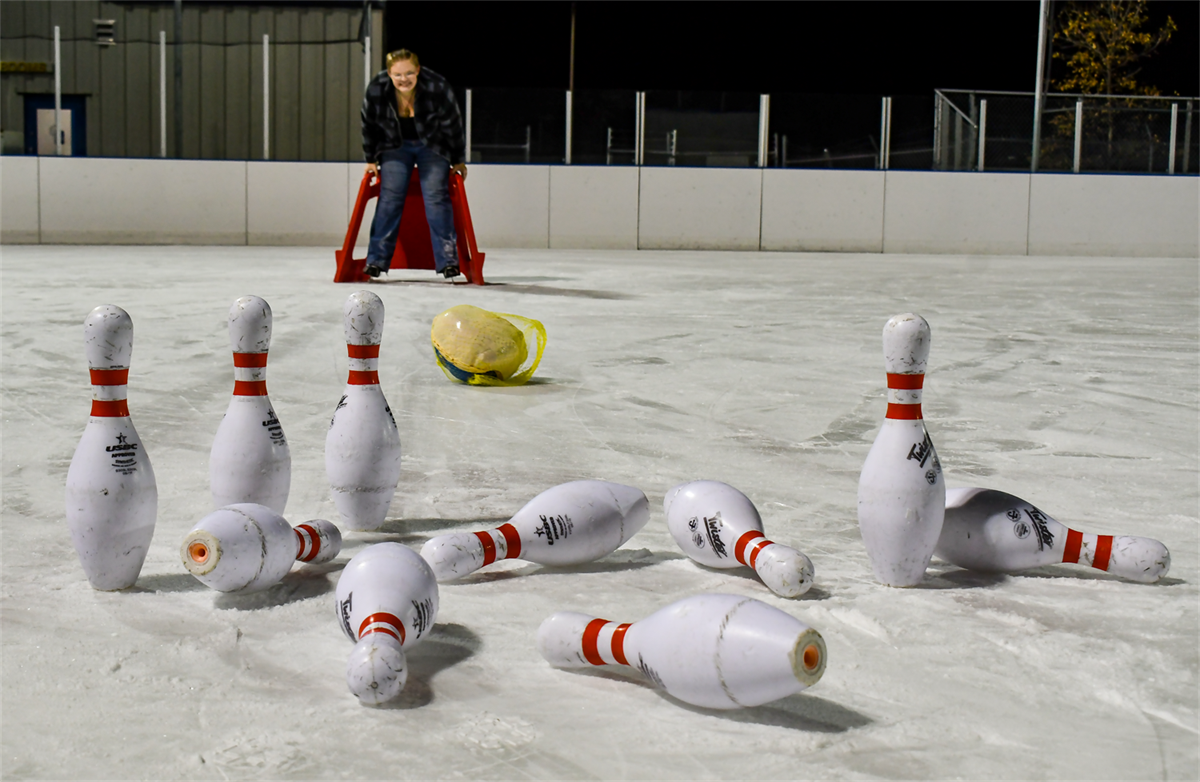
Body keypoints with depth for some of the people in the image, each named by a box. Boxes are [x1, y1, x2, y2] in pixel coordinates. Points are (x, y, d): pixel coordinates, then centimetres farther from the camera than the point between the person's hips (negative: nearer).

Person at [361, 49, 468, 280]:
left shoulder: (438, 88, -27)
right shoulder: (376, 90, -22)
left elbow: (452, 127, -12)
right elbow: (370, 126, -4)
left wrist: (458, 161, -1)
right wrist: (371, 159, 6)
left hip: (432, 146, -1)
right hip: (395, 147, 1)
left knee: (436, 197, -12)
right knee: (390, 197, -8)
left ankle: (448, 260, -9)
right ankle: (377, 259, -3)